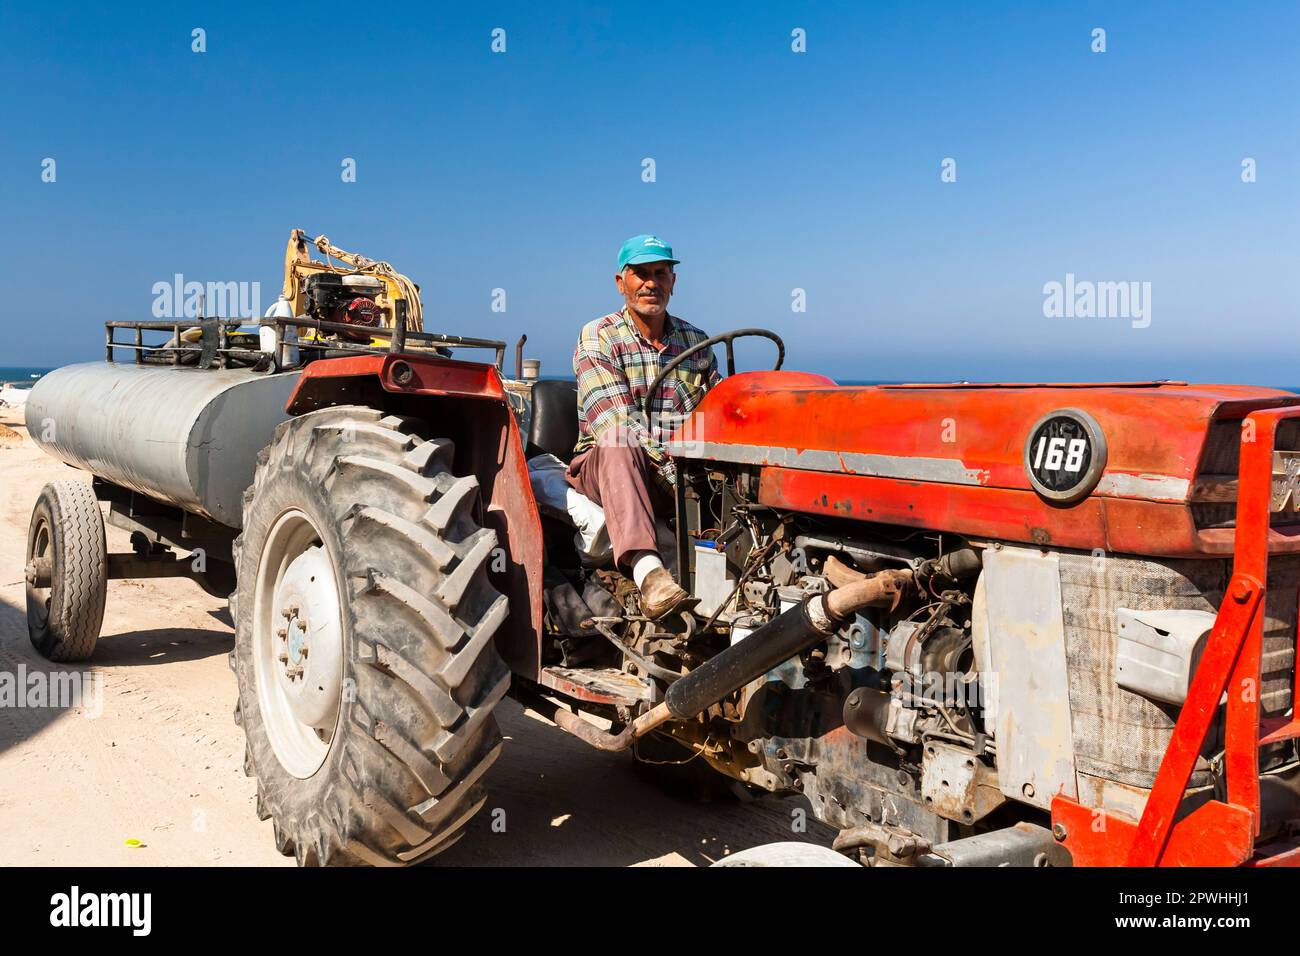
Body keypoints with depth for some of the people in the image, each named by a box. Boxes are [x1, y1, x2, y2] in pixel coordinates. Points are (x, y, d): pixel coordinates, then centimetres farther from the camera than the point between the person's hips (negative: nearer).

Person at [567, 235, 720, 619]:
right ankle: (648, 571, -57)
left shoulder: (695, 341, 14)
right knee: (618, 444, -39)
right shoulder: (597, 338, -2)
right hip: (605, 468, -4)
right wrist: (675, 470, -29)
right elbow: (615, 422, -16)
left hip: (682, 470, 4)